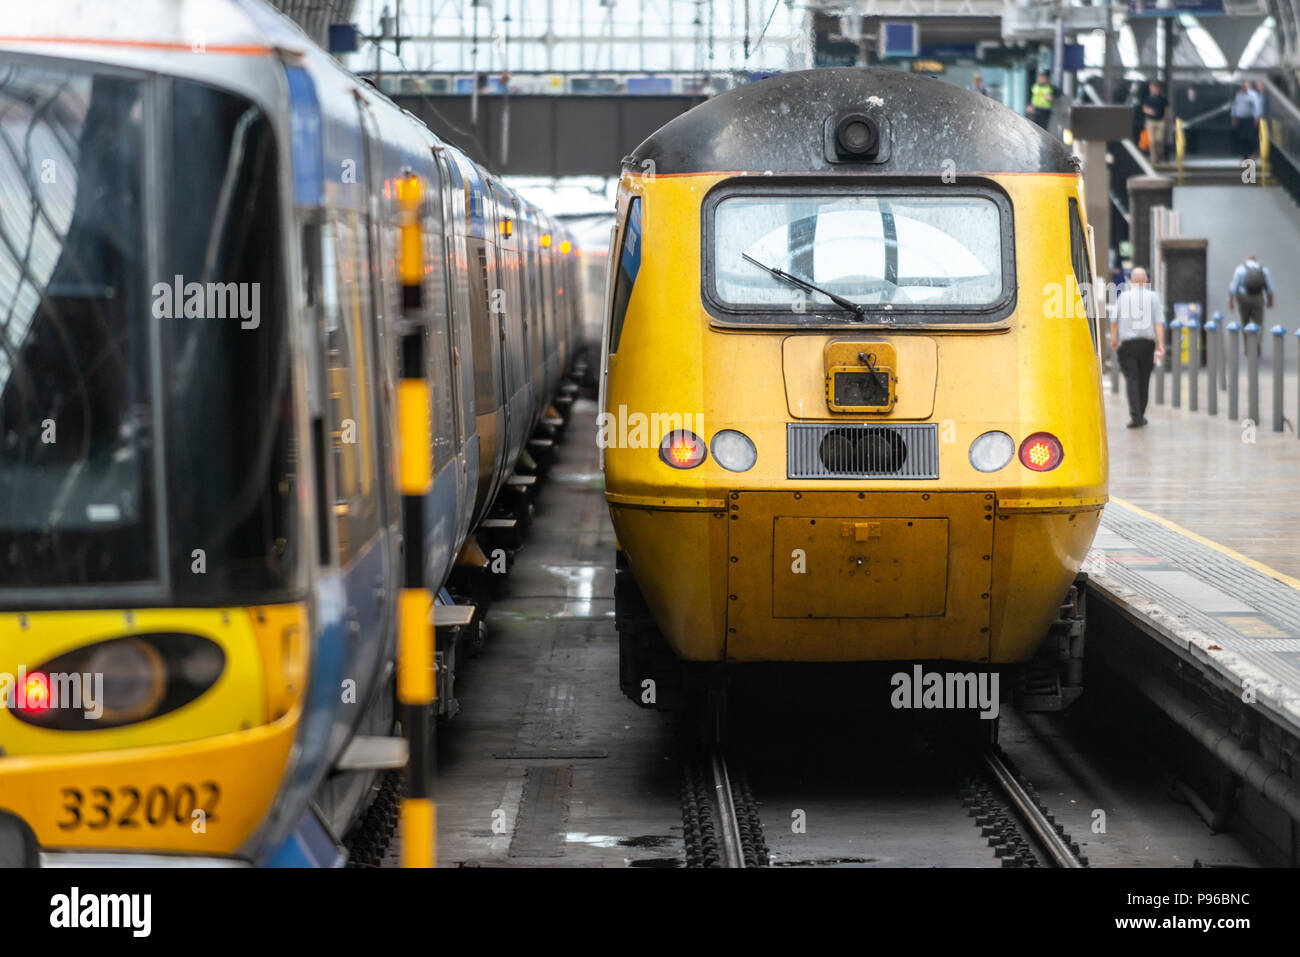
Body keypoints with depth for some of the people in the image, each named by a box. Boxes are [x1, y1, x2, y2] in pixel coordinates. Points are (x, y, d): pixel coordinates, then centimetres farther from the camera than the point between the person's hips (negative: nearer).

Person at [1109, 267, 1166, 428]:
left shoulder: (1123, 297, 2)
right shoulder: (1153, 297, 2)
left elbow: (1113, 320, 3)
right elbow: (1159, 322, -6)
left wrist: (1113, 338, 18)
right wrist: (1160, 344, -9)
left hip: (1127, 344, -1)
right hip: (1147, 343, 1)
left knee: (1132, 379, -5)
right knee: (1144, 380, 14)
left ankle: (1135, 415, -20)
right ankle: (1141, 415, 21)